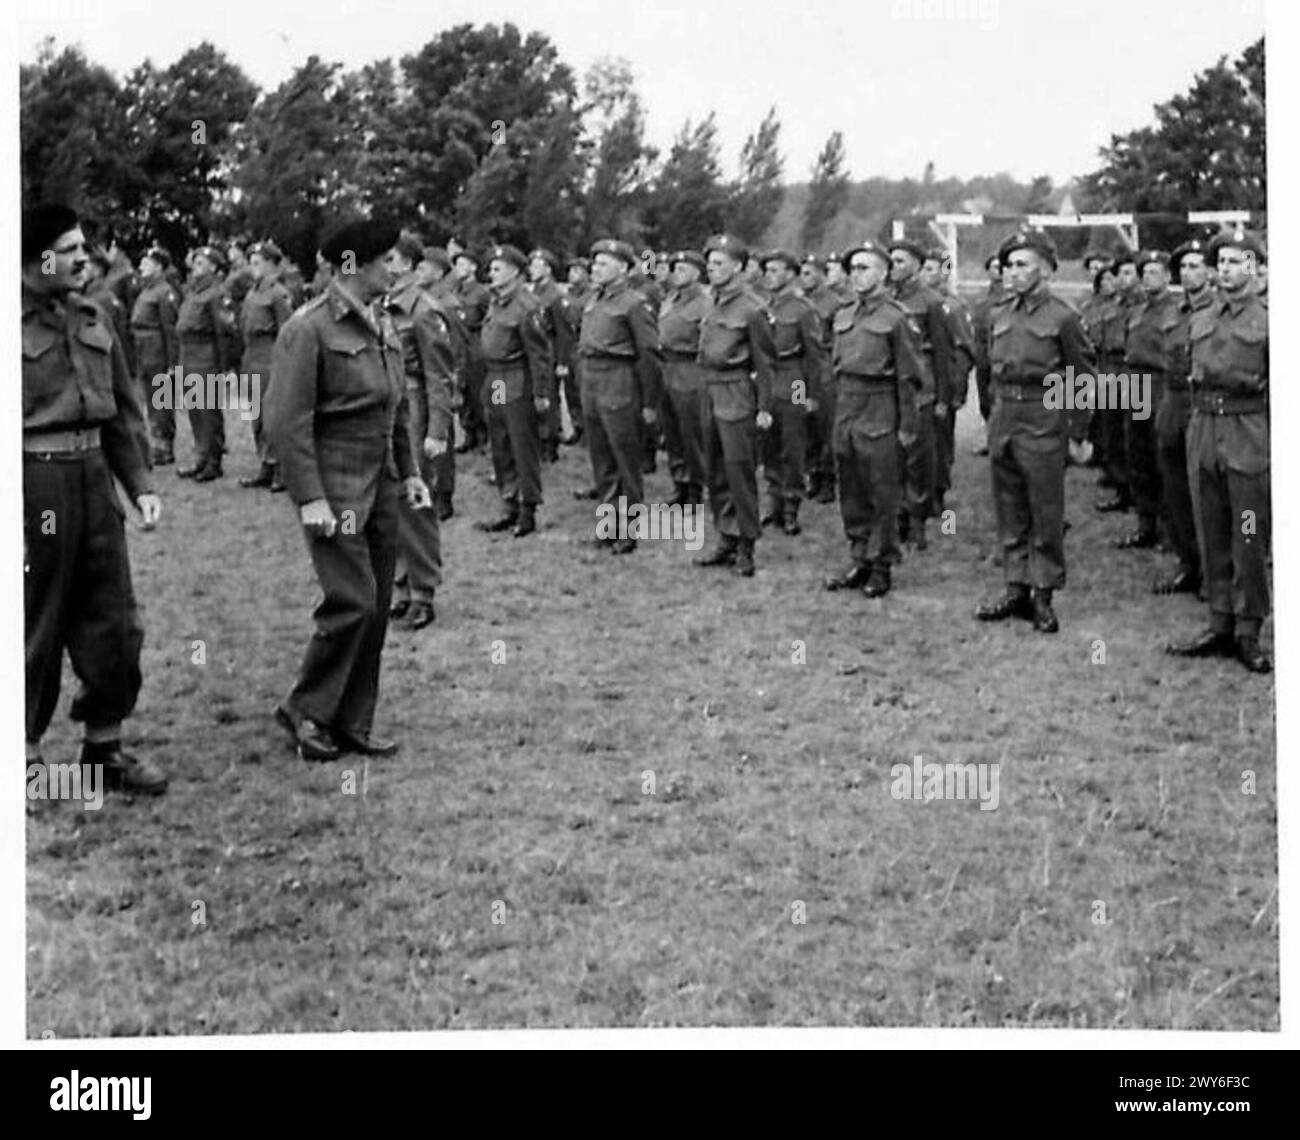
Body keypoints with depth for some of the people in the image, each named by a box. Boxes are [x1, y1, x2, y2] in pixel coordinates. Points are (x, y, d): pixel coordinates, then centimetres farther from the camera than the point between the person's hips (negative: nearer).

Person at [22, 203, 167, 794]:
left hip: (93, 475, 6)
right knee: (36, 627, 4)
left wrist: (141, 483, 8)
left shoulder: (92, 321, 10)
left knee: (114, 621, 9)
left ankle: (105, 745, 23)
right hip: (35, 481, -6)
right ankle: (25, 750, 18)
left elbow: (124, 409, 15)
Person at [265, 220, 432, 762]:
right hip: (335, 487, -8)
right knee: (352, 601, -12)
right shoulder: (309, 329, -13)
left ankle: (352, 723, 17)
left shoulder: (382, 327, 13)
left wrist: (408, 471, 15)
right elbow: (286, 421, -16)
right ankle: (305, 710, 5)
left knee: (376, 608, 8)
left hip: (380, 487, 8)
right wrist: (310, 498, -20)